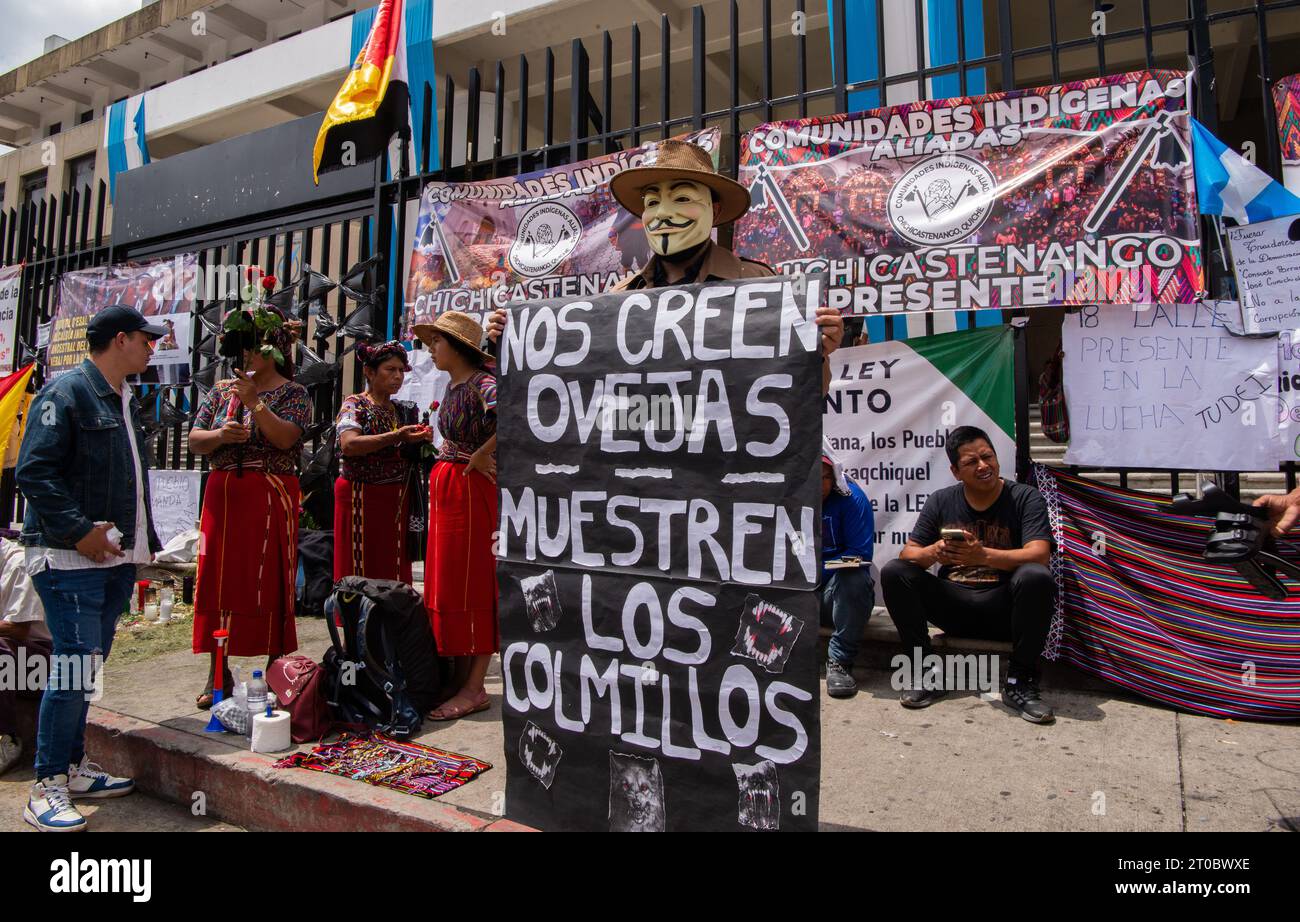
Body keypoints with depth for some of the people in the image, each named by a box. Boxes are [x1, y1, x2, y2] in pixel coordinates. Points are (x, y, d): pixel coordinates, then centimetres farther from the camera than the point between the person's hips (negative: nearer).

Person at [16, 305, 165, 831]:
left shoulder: (125, 402, 18)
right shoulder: (66, 393, -9)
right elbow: (33, 471, -16)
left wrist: (145, 542, 17)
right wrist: (80, 532, -20)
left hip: (116, 558, 9)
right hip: (70, 557, -8)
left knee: (88, 667, 14)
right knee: (74, 666, -8)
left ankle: (72, 768, 25)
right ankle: (48, 788, 3)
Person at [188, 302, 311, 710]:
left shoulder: (293, 393, 1)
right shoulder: (221, 391, 15)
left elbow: (286, 438, -14)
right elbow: (194, 440, 10)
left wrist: (254, 401, -18)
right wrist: (220, 435, -9)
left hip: (271, 497, -4)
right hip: (223, 493, 5)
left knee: (269, 582, -2)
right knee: (219, 579, 6)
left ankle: (274, 671, 9)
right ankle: (218, 674, 16)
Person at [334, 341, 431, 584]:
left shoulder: (406, 410, 14)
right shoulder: (355, 405, -2)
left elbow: (413, 456, 18)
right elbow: (349, 445, -20)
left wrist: (423, 441, -4)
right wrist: (395, 437, -28)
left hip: (399, 499, 5)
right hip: (361, 497, -5)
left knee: (395, 571, 4)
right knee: (360, 567, -2)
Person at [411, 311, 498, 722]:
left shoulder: (482, 384, -15)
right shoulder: (453, 385, 13)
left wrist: (481, 456, -22)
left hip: (471, 489, -9)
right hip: (446, 488, 9)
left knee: (471, 584, -4)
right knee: (449, 584, 13)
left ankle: (474, 688, 6)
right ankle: (460, 676, 25)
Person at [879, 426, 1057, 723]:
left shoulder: (1025, 498, -2)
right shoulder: (940, 501, 6)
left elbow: (1038, 554, -17)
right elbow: (908, 553, 1)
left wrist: (983, 555, -34)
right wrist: (933, 552, -23)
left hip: (1003, 609, -2)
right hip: (953, 604, 3)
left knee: (1036, 577, -33)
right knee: (893, 572, -17)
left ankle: (1019, 683, -18)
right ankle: (927, 674, -12)